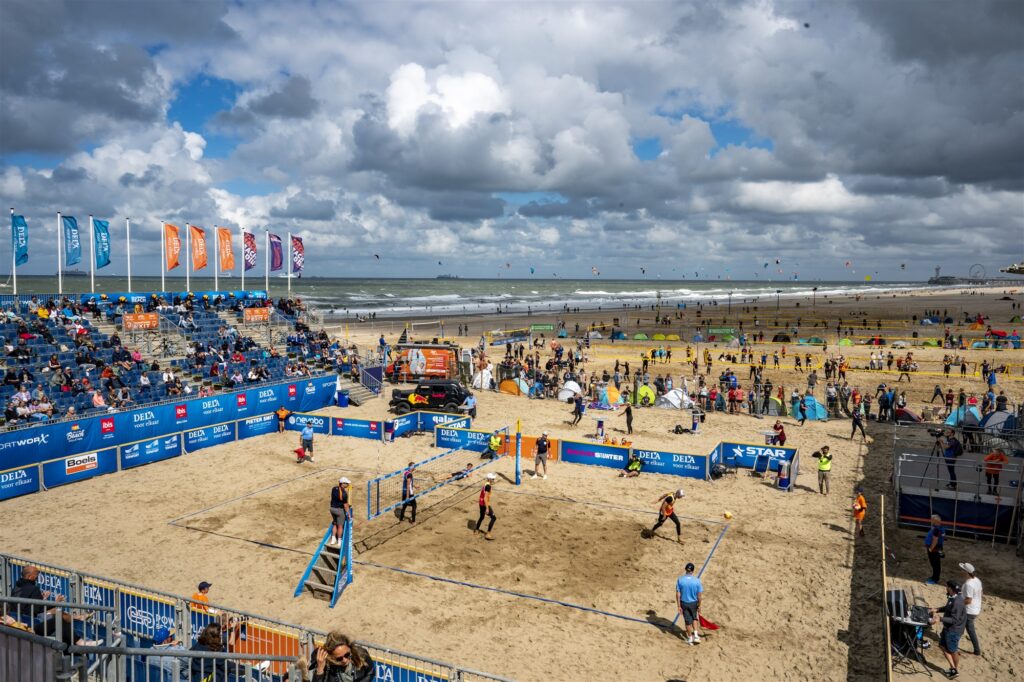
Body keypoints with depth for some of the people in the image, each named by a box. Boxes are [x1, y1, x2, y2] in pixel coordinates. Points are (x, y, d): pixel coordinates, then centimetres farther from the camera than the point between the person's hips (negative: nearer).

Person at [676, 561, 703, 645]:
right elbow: (699, 595, -10)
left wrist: (678, 606, -3)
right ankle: (695, 635, 21)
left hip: (684, 603, 0)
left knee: (688, 621, 16)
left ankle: (690, 638, 30)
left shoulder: (680, 579, -14)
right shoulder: (697, 580, -16)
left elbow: (678, 594, -11)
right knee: (694, 618, 28)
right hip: (694, 603, 0)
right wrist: (699, 605, 4)